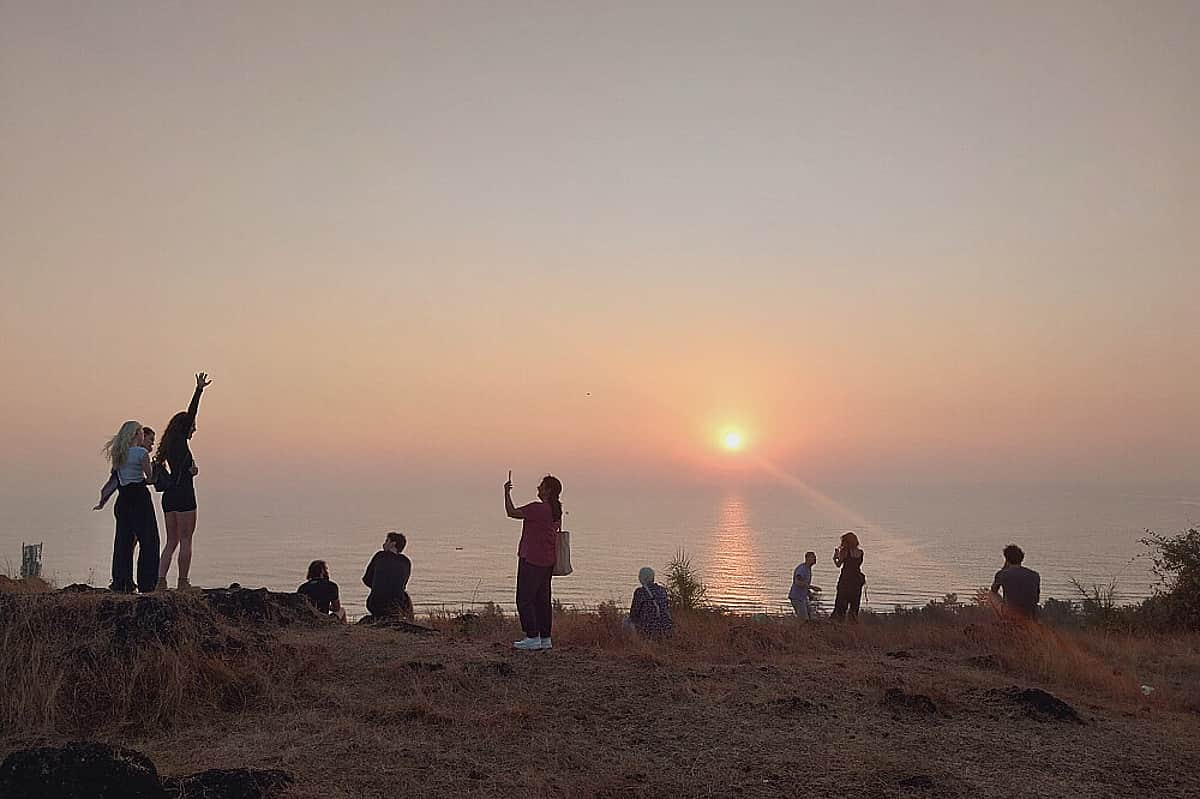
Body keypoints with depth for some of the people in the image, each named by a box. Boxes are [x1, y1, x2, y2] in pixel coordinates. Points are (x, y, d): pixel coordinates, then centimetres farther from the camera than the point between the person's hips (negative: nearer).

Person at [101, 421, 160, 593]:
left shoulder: (118, 454, 10)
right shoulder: (141, 452, -10)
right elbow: (150, 476, -5)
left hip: (123, 499, 7)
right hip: (140, 497, -7)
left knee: (123, 541, 10)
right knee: (148, 540, 0)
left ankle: (120, 582, 12)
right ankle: (145, 583, -2)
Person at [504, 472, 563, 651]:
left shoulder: (538, 508, -18)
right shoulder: (556, 510, 10)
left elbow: (512, 513, -18)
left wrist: (507, 493, -6)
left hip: (532, 560, -9)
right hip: (547, 561, 9)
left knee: (524, 599, -2)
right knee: (543, 599, 12)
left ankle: (532, 637, -2)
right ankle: (545, 639, 14)